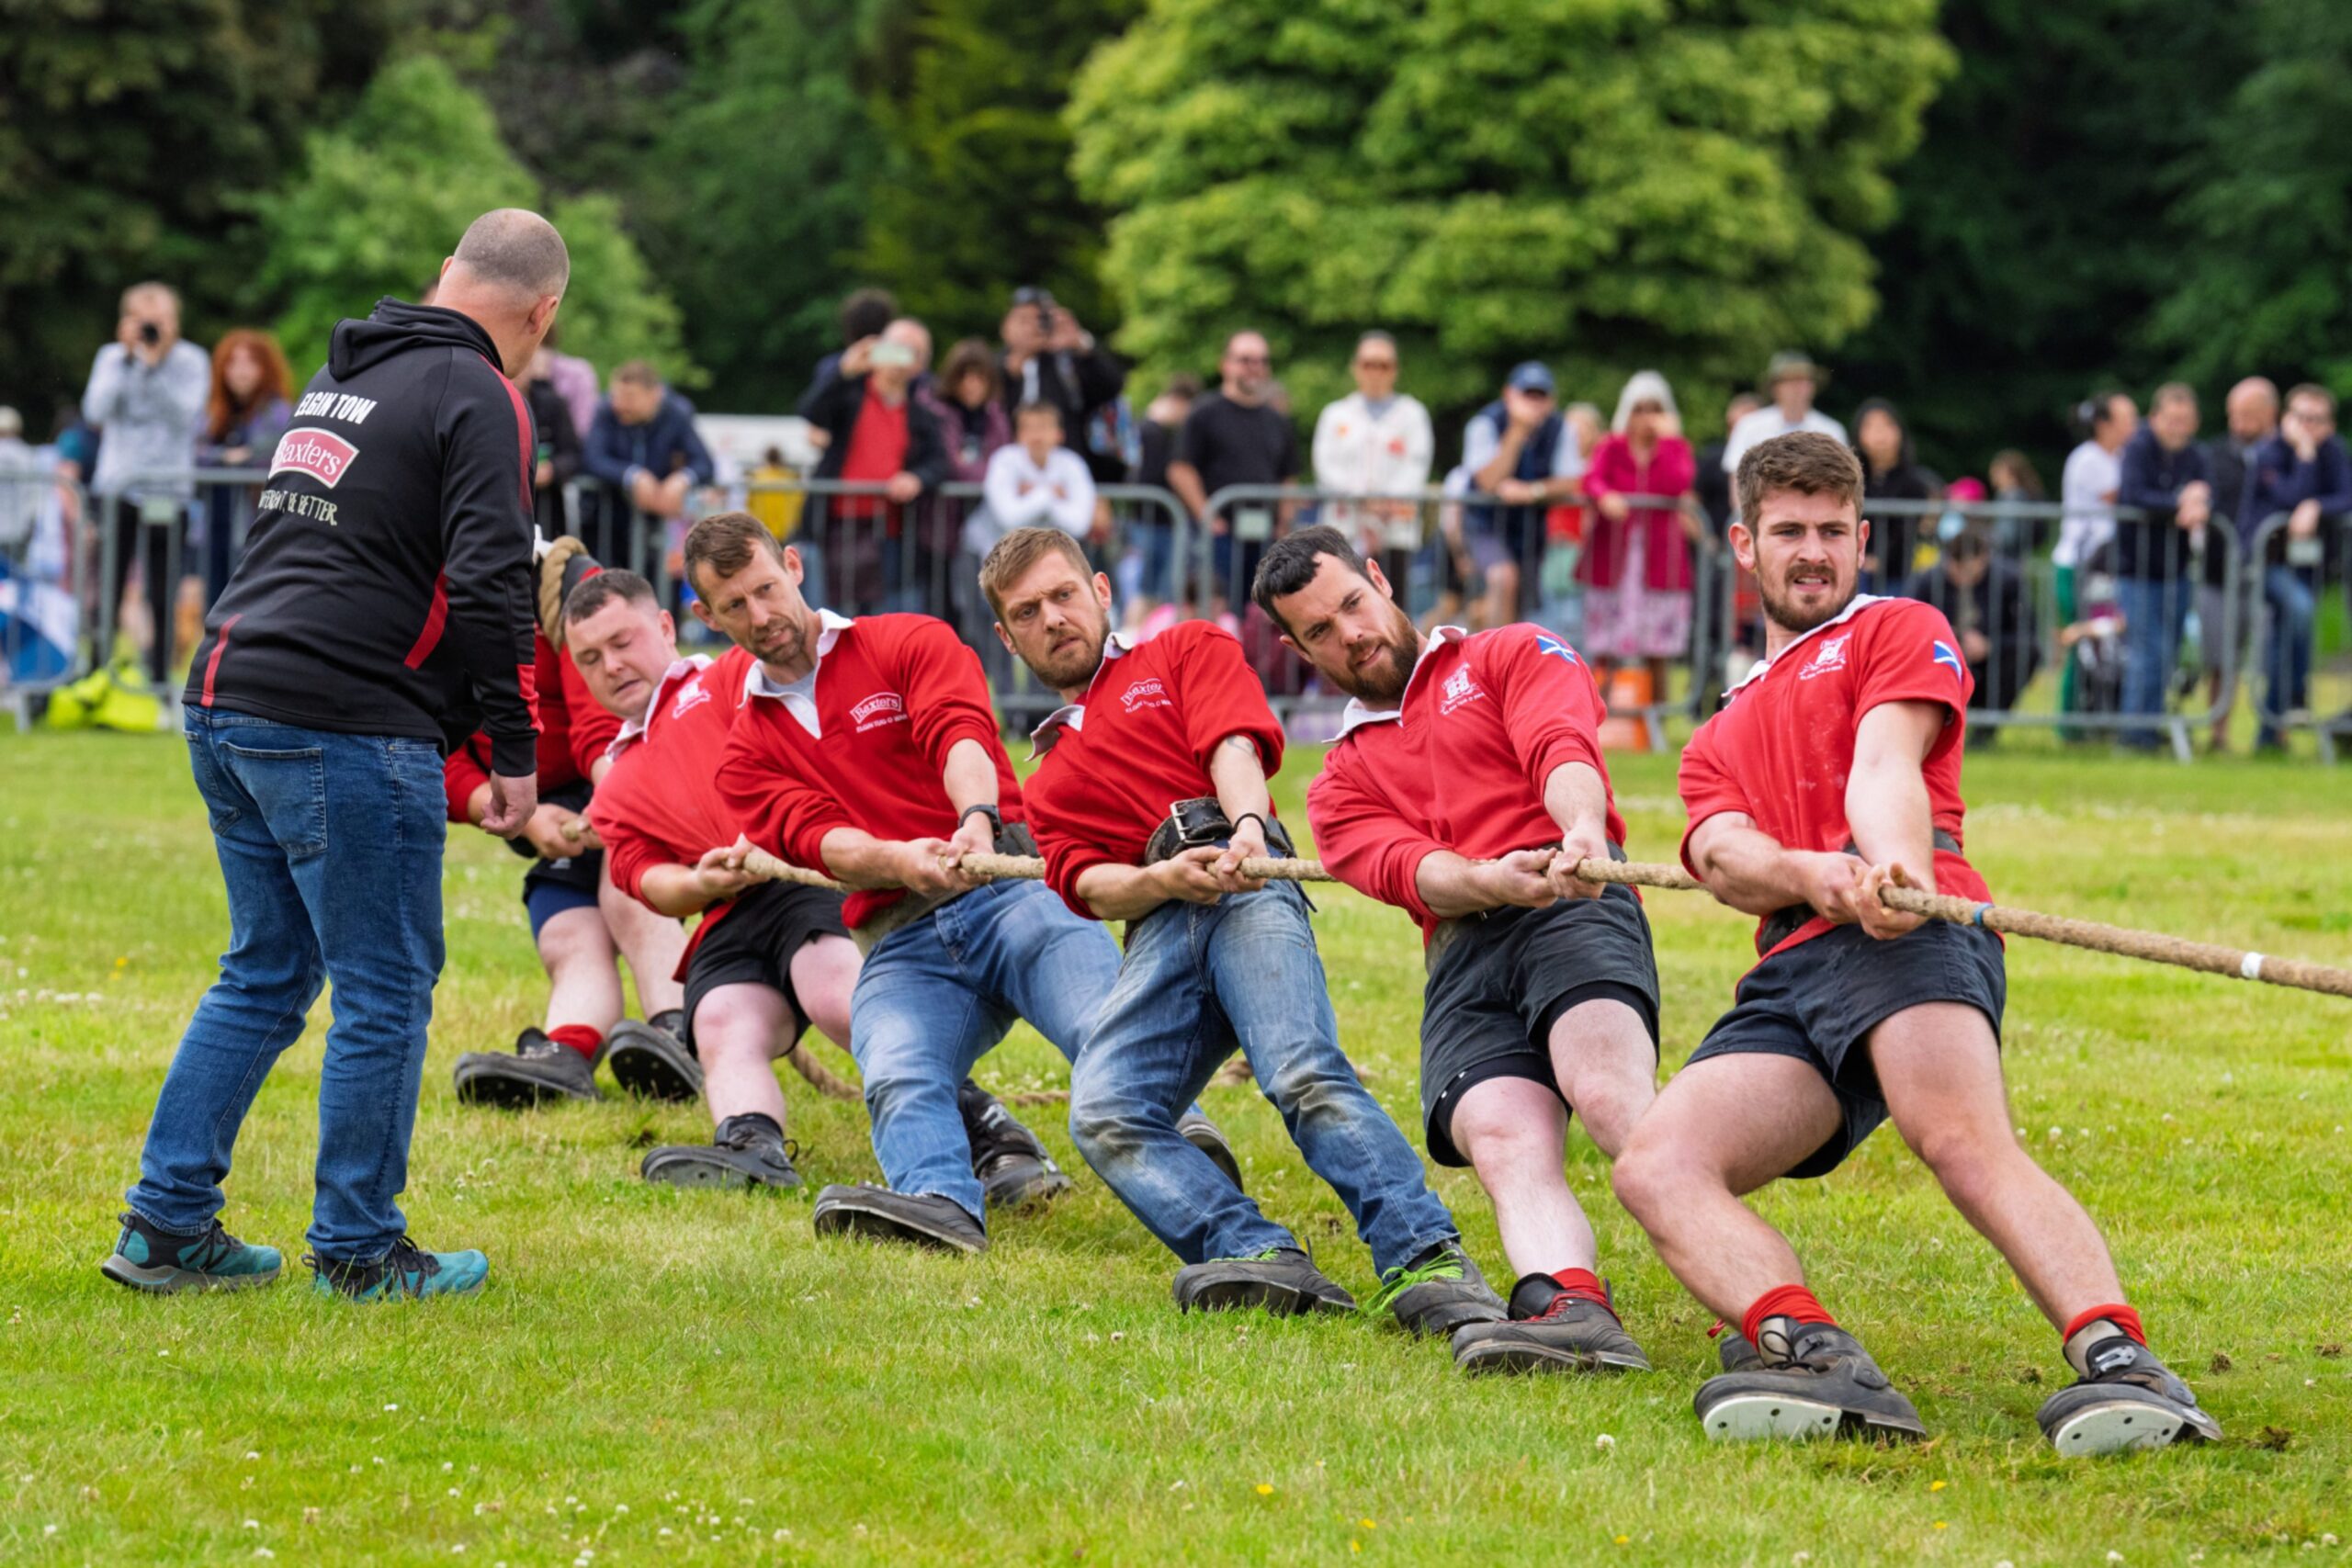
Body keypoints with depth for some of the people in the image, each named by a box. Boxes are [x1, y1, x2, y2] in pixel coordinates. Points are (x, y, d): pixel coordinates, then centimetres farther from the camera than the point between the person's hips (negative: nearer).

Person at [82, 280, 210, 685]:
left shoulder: (191, 360, 1)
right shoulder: (112, 358, 7)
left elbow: (186, 415, -12)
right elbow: (97, 410, -7)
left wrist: (155, 365, -18)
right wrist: (128, 360, -11)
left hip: (167, 489, -1)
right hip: (117, 484, 1)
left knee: (162, 592, -1)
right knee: (109, 583, -3)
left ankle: (160, 676, 6)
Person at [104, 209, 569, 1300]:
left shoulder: (341, 378, 20)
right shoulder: (475, 396, -6)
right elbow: (486, 586, -14)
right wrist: (514, 750, -7)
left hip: (226, 710, 9)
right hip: (346, 726, -8)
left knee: (265, 975, 16)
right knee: (385, 987, 1)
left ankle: (165, 1228, 14)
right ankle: (358, 1250, 5)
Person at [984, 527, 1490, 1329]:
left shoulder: (1187, 651, 25)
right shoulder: (1046, 785, 35)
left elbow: (1234, 747, 4)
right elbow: (1090, 887, 15)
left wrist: (1247, 826, -19)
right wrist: (1163, 879, -10)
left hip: (1243, 891, -4)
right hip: (1156, 931, 4)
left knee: (1303, 1073, -31)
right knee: (1102, 1117, -27)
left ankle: (1425, 1262, -42)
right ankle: (1256, 1256, -41)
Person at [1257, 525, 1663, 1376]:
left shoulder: (1511, 656, 22)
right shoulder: (1339, 787, 29)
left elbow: (1562, 747, -1)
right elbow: (1409, 871, 7)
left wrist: (1582, 829, -25)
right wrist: (1493, 880, -18)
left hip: (1576, 911, -3)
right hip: (1462, 963, 3)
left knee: (1607, 1088, -33)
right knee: (1504, 1141, -28)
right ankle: (1570, 1306, -53)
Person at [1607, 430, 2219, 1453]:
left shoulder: (1900, 632, 22)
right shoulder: (1717, 742, 35)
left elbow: (1885, 767, -1)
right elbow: (1723, 856, 12)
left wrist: (1896, 861, -26)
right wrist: (1813, 876, -15)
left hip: (1904, 937, -5)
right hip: (1785, 977, 5)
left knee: (1967, 1145, -34)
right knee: (1655, 1169, -23)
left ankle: (2118, 1360, -52)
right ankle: (1817, 1361, -44)